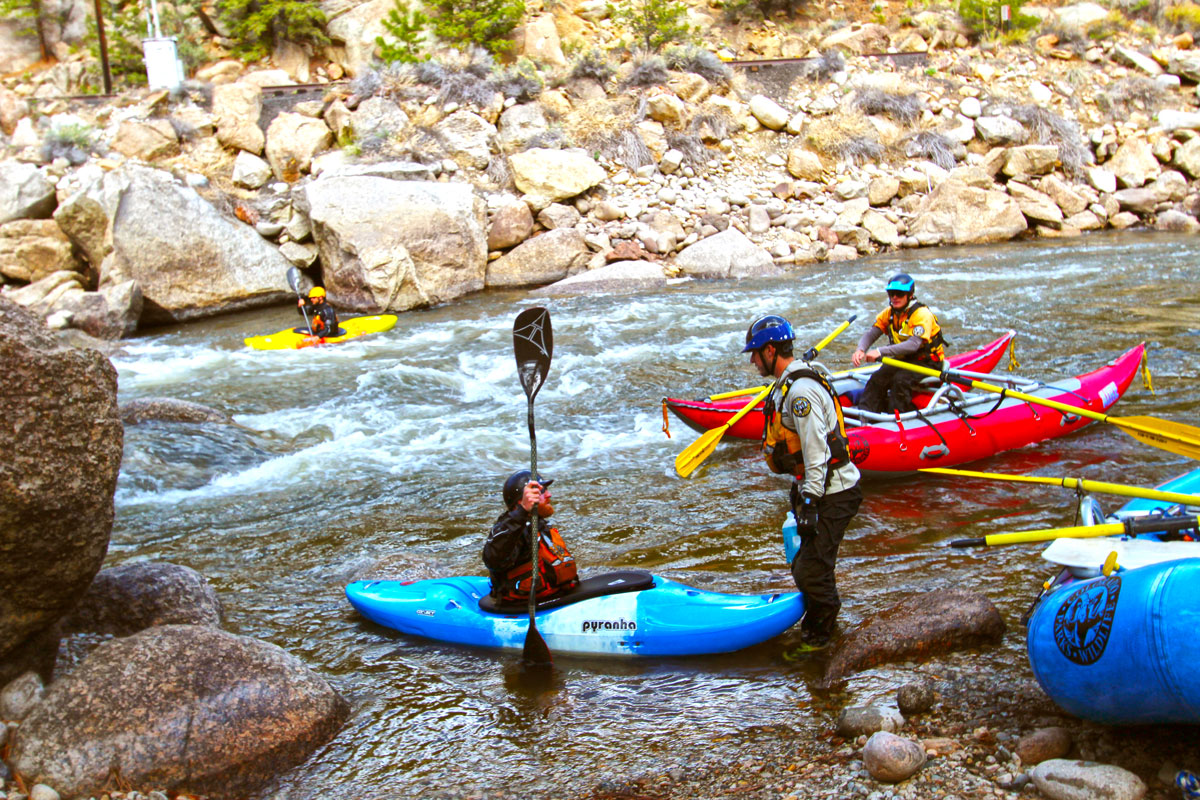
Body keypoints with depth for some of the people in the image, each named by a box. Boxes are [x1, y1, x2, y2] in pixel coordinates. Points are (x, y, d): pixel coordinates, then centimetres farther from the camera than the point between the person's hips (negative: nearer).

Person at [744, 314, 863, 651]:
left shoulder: (802, 390, -21)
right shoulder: (789, 385, 13)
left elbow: (816, 450, -25)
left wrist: (811, 500, -24)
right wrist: (802, 493, 25)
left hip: (831, 494, -10)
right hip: (818, 489, 10)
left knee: (811, 570, -7)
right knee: (806, 567, 17)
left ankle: (816, 639, 7)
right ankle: (818, 625, 30)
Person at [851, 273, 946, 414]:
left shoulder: (922, 314, -19)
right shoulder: (888, 314, 3)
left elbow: (913, 344, -33)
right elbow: (870, 334, -5)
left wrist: (881, 352, -41)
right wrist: (860, 350, -30)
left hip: (927, 362, -6)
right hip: (902, 360, 6)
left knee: (901, 380, -32)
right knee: (877, 378, -19)